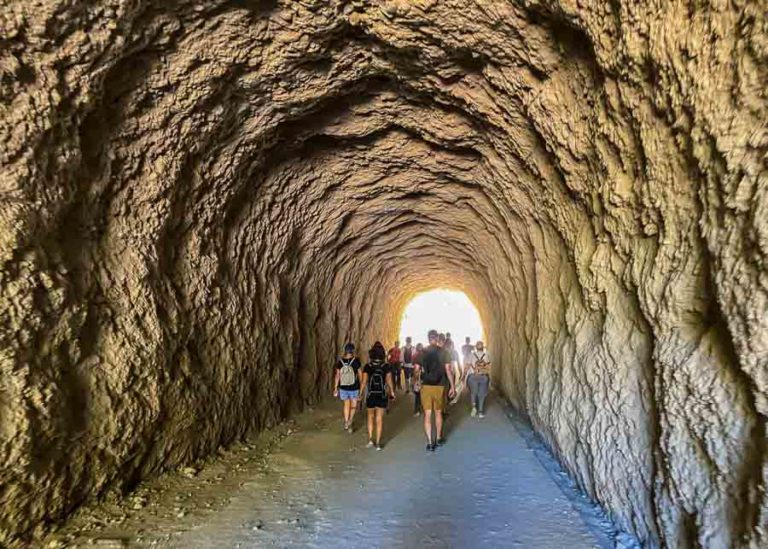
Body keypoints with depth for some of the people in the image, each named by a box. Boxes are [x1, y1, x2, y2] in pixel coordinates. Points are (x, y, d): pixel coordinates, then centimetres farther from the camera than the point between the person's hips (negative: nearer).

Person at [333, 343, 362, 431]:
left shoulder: (340, 361, -9)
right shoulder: (356, 361, -17)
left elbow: (337, 375, -3)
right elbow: (359, 374, -8)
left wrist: (335, 388, 7)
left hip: (343, 387, 3)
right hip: (354, 388, -2)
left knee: (346, 405, 23)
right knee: (354, 406, 20)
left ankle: (346, 424, 31)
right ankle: (350, 421, 5)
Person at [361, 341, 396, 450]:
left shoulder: (367, 366, -8)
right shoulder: (386, 366, -8)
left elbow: (364, 382, -7)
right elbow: (389, 382, -4)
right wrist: (392, 392, 11)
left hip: (370, 396, 0)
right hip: (382, 396, 0)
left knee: (370, 417, 20)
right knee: (379, 419, 9)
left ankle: (370, 439, 14)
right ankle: (378, 443, 11)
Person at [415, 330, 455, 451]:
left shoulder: (422, 352, -1)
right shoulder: (443, 352, -4)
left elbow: (417, 370, -1)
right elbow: (448, 370, -6)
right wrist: (452, 386, -1)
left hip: (425, 386, 0)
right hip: (439, 387, 0)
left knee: (427, 415, 4)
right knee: (438, 413, 17)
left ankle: (430, 443, 3)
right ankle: (438, 439, 29)